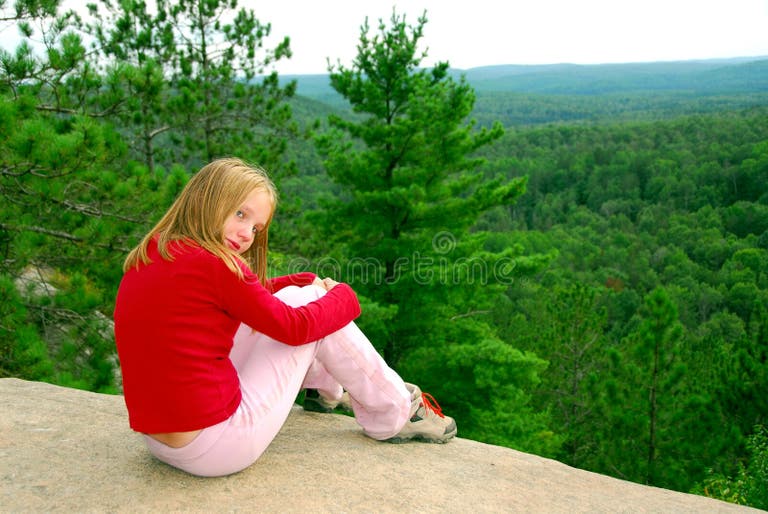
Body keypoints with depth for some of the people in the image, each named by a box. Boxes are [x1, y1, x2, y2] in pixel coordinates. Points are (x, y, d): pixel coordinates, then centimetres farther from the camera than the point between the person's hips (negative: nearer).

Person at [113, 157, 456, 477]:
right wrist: (343, 295, 5)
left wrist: (310, 282, 7)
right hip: (219, 450, -9)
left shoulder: (144, 257, 6)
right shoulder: (213, 264, -21)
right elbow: (293, 327, -12)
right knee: (303, 301, 0)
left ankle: (329, 385, 41)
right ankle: (395, 414, 12)